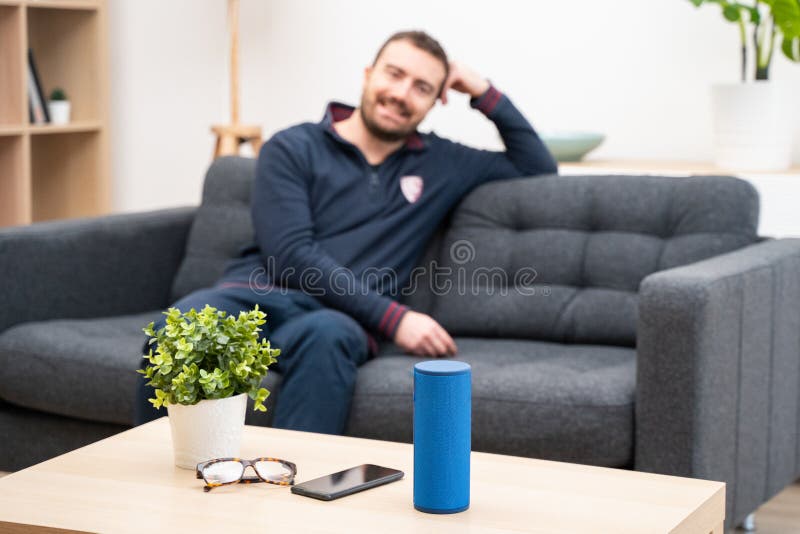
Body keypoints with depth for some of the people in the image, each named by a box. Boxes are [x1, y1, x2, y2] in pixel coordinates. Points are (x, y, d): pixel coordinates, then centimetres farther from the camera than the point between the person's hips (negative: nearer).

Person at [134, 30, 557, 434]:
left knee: (325, 336, -40)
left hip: (335, 316, 1)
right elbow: (291, 255, -4)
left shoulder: (441, 163, 21)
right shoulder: (293, 149, 9)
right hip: (258, 294, -1)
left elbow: (540, 170, 28)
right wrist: (394, 317, -11)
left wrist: (485, 95, 17)